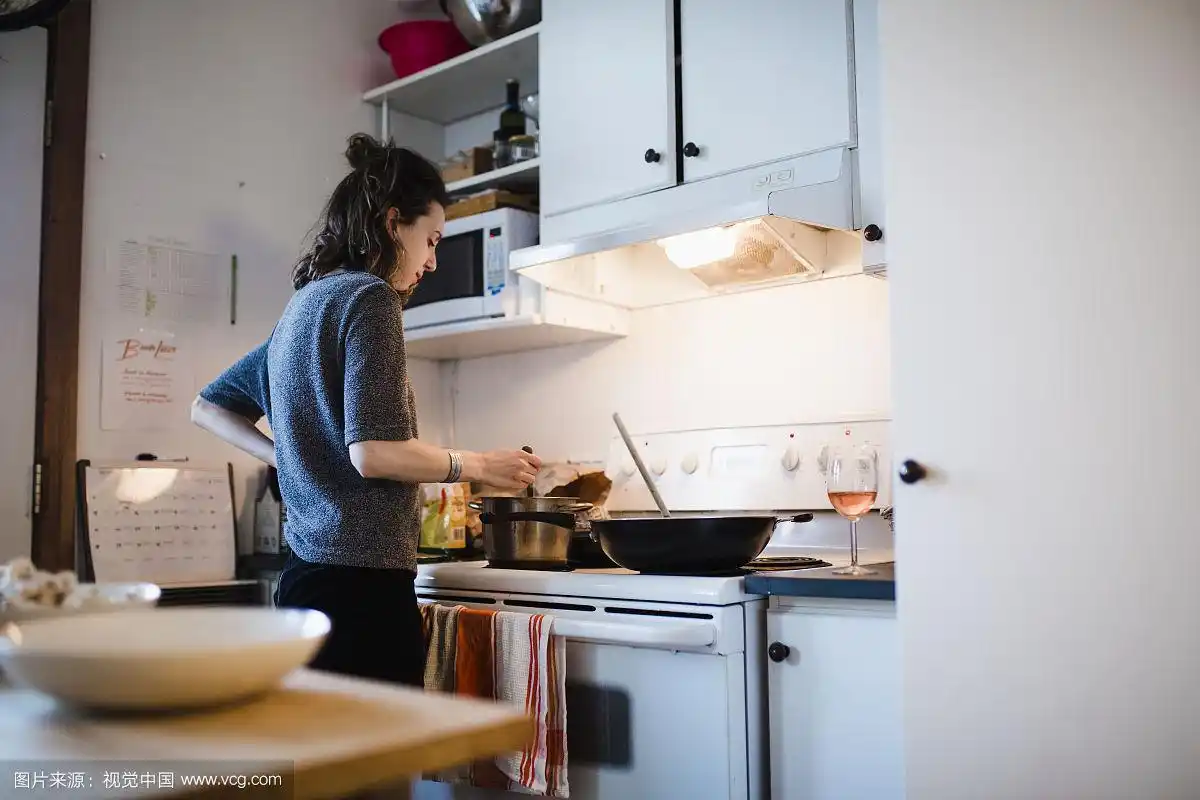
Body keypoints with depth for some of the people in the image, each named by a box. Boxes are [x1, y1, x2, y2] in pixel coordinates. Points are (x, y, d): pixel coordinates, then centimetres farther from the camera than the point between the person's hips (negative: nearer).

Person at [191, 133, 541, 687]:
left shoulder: (302, 305, 17)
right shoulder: (368, 297, -9)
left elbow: (208, 407, 27)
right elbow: (374, 451, -19)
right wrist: (476, 465, -5)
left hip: (307, 575, 9)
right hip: (361, 579, -9)